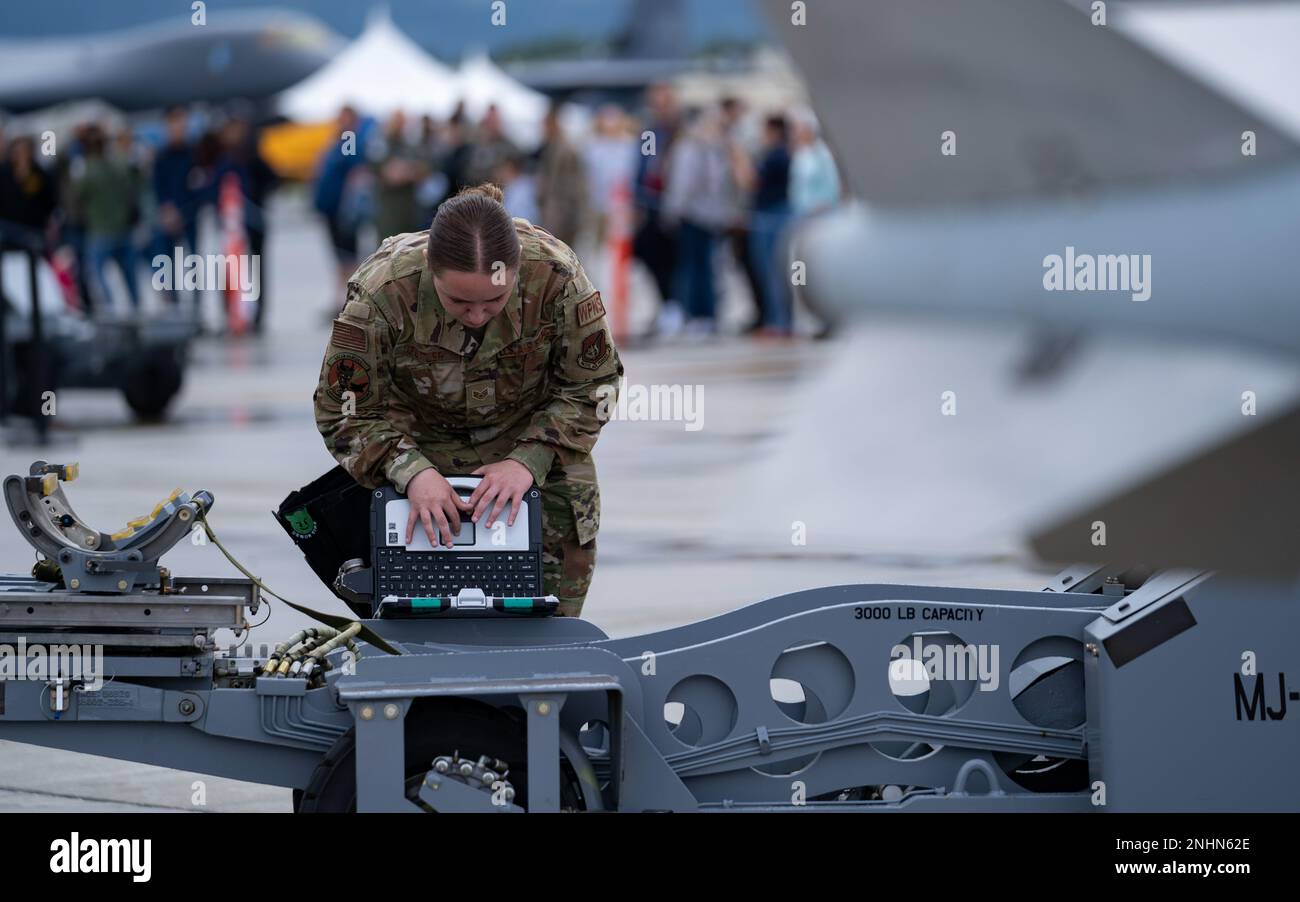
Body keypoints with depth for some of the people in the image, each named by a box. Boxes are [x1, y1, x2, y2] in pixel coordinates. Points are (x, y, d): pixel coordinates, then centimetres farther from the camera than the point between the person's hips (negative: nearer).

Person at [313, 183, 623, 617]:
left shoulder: (556, 275, -30)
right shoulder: (382, 292, -32)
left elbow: (590, 387, -14)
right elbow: (344, 415, -20)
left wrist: (529, 462, -27)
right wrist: (412, 472, -36)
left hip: (534, 437, 1)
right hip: (422, 445, -1)